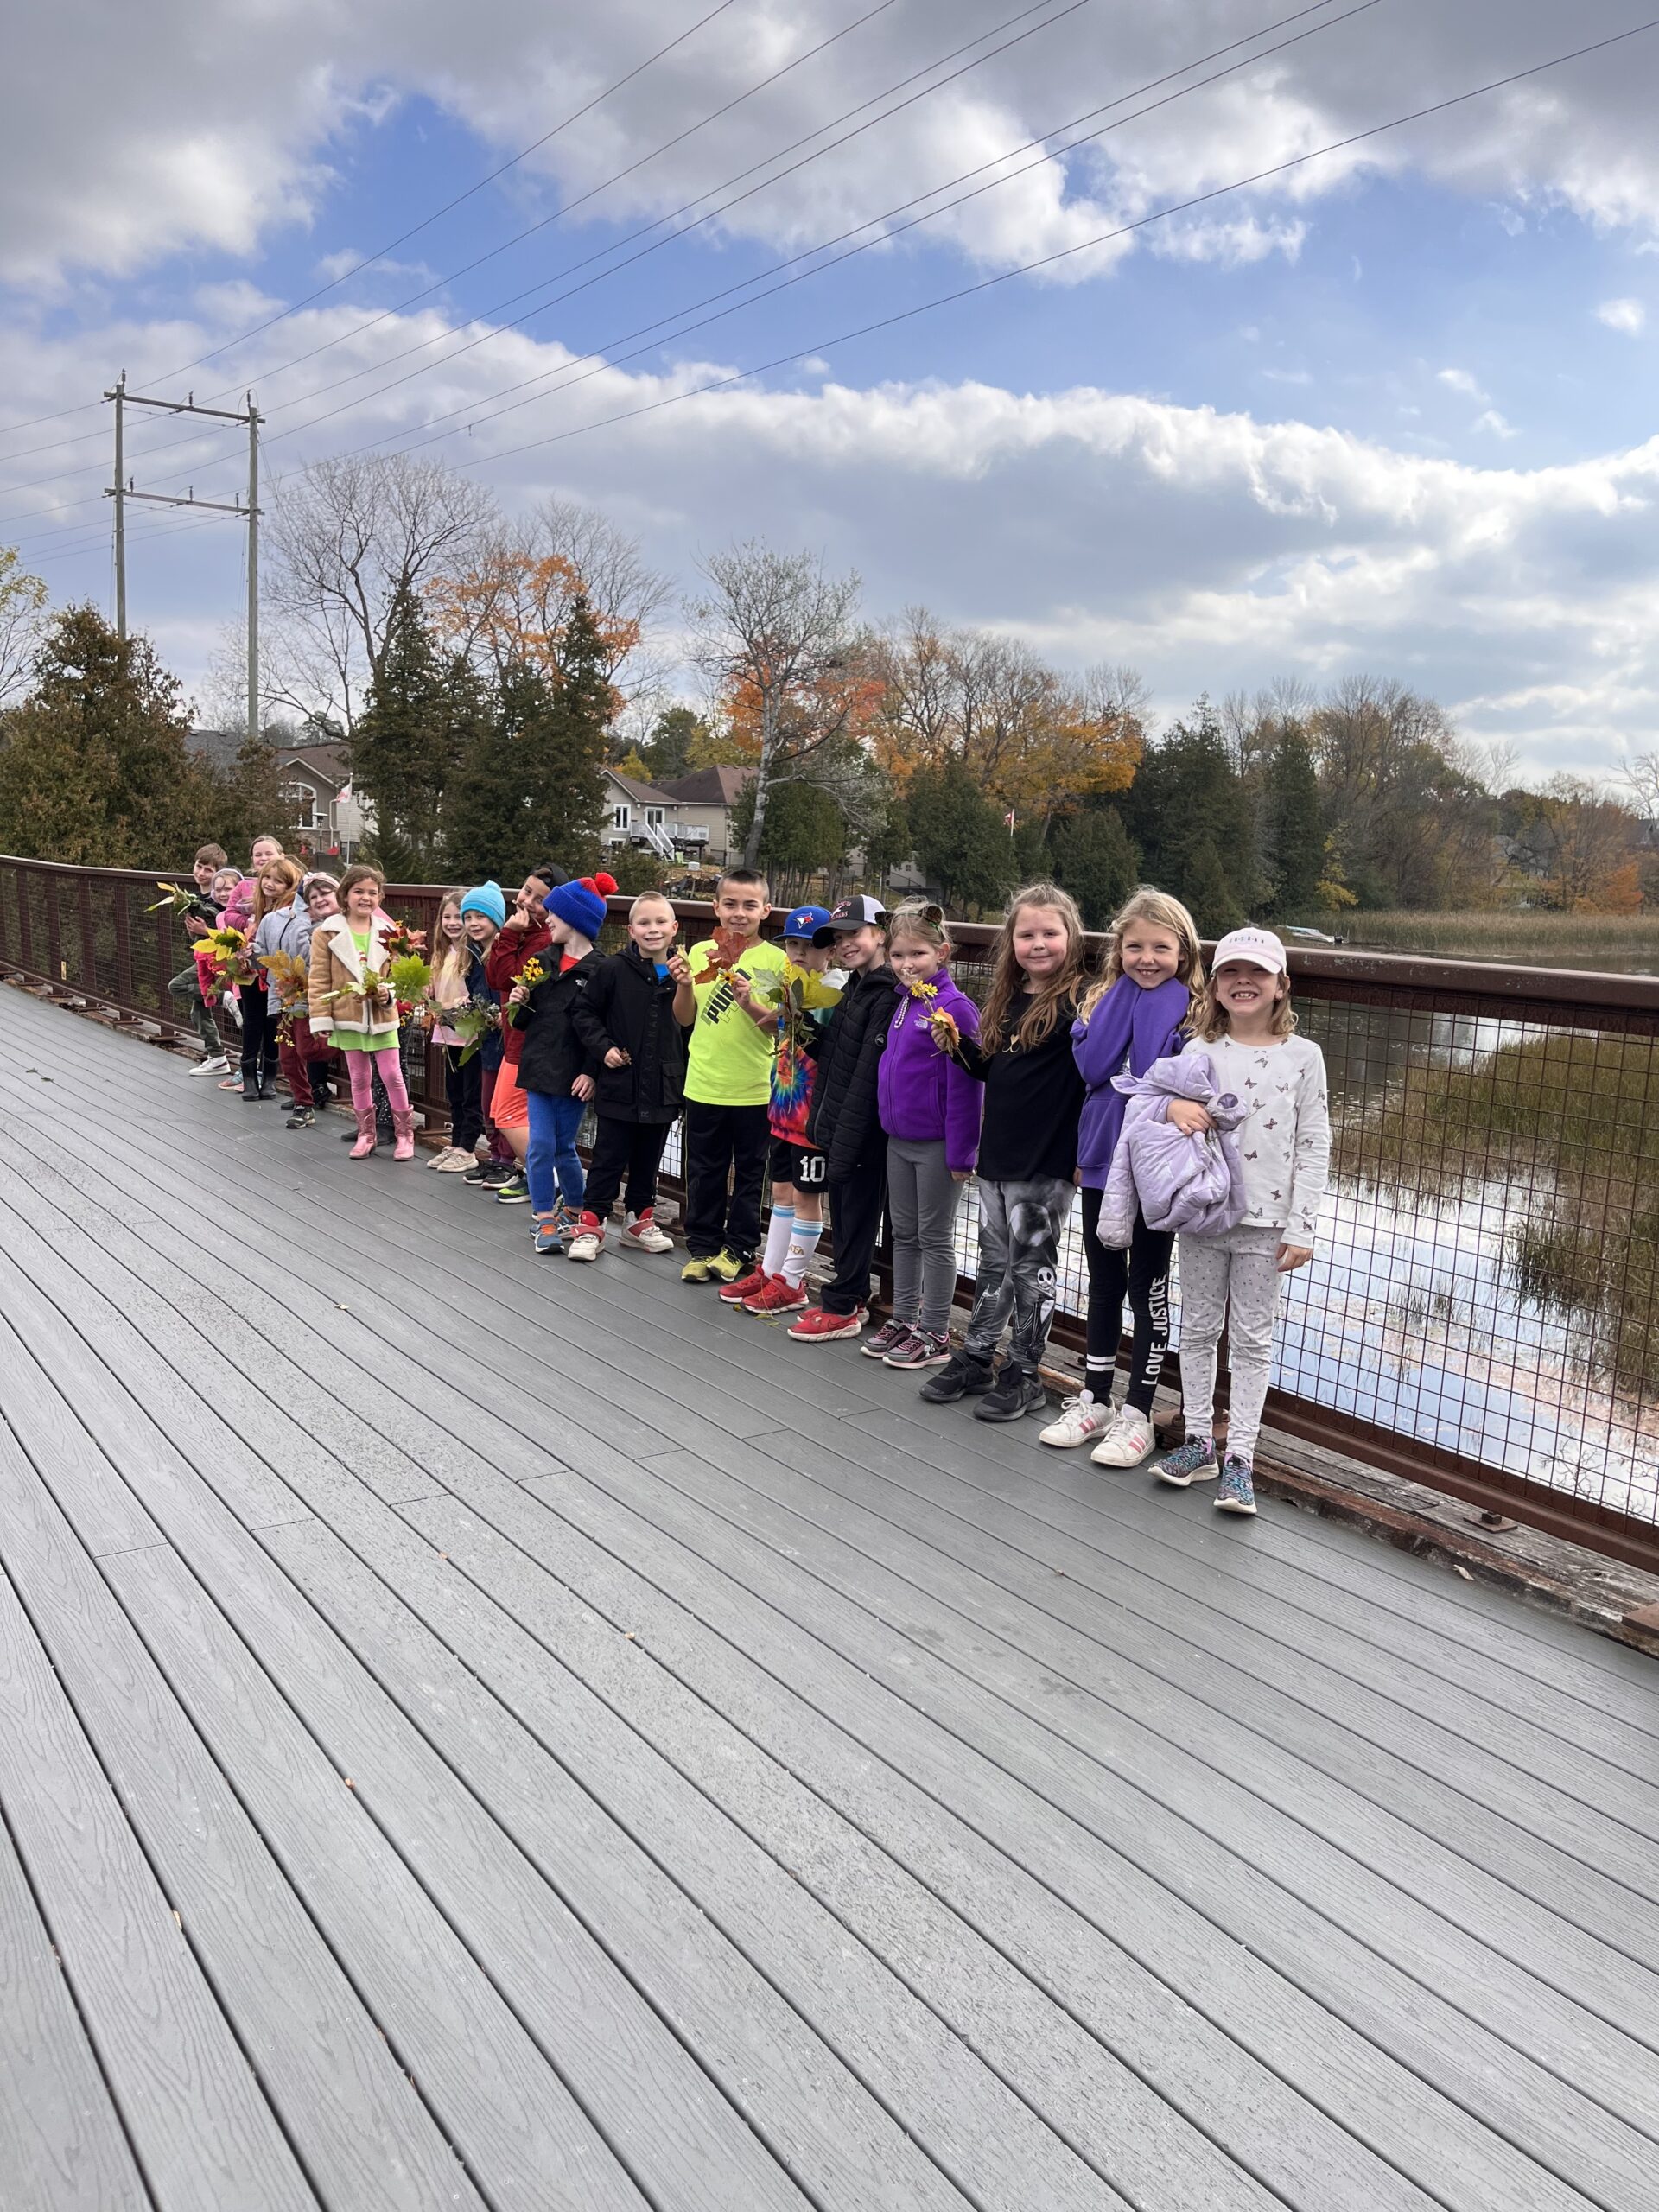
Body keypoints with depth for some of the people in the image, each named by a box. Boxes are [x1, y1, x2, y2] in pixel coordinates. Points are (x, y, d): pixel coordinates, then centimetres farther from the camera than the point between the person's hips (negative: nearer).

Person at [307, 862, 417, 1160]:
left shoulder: (387, 933, 2)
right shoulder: (327, 933, -4)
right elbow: (319, 980, -4)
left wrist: (389, 993, -14)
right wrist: (321, 1018, -7)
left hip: (382, 1015, 0)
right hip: (348, 1016, 0)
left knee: (392, 1075, 0)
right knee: (360, 1078, 10)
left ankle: (405, 1133, 12)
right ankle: (366, 1134, 22)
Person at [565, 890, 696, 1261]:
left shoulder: (681, 972, -1)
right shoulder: (614, 969, -8)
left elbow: (688, 1023, 5)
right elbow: (583, 1011, -2)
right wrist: (603, 1048, -11)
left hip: (663, 1087, 3)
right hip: (620, 1083, -3)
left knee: (649, 1159, 16)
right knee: (609, 1158, 3)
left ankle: (640, 1220, 29)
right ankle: (590, 1225, 11)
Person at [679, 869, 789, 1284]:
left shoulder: (775, 959, -4)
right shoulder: (701, 952, 3)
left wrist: (750, 1002, -26)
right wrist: (684, 983, -12)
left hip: (755, 1088, -2)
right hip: (704, 1083, 2)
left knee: (749, 1171, 10)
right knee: (704, 1171, 11)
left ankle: (740, 1248, 24)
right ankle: (702, 1246, 23)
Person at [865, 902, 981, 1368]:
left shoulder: (955, 1007, -16)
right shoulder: (903, 1002, 8)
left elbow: (965, 1084, -18)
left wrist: (960, 1151, -18)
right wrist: (888, 1118, 14)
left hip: (937, 1143, -7)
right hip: (898, 1138, 8)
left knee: (935, 1238, 4)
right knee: (903, 1233, 16)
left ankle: (934, 1335, 15)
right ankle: (904, 1320, 28)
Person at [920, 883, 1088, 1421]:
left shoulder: (1077, 1002, -12)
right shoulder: (1006, 1000, 11)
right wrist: (961, 1047, 2)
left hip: (1046, 1162, -7)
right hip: (997, 1155, 7)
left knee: (1031, 1267, 5)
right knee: (994, 1262, 16)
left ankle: (1024, 1373, 18)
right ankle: (975, 1359, 27)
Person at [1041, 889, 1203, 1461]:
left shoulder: (1189, 1010, -8)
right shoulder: (1105, 999, 5)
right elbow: (1092, 1065, -12)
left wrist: (1156, 998, -18)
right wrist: (1126, 991, -11)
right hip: (1102, 1162, 4)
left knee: (1148, 1290, 6)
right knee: (1104, 1287, 15)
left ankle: (1136, 1414, 15)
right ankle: (1094, 1400, 26)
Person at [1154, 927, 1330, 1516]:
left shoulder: (1303, 1056, -3)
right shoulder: (1199, 1052, 1)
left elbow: (1315, 1147, -3)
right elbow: (1164, 1103, 10)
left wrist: (1301, 1229, -7)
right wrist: (1172, 1105, -16)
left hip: (1264, 1222, -2)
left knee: (1252, 1339, 6)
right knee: (1198, 1329, 11)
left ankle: (1240, 1457, 14)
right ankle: (1198, 1442, 24)